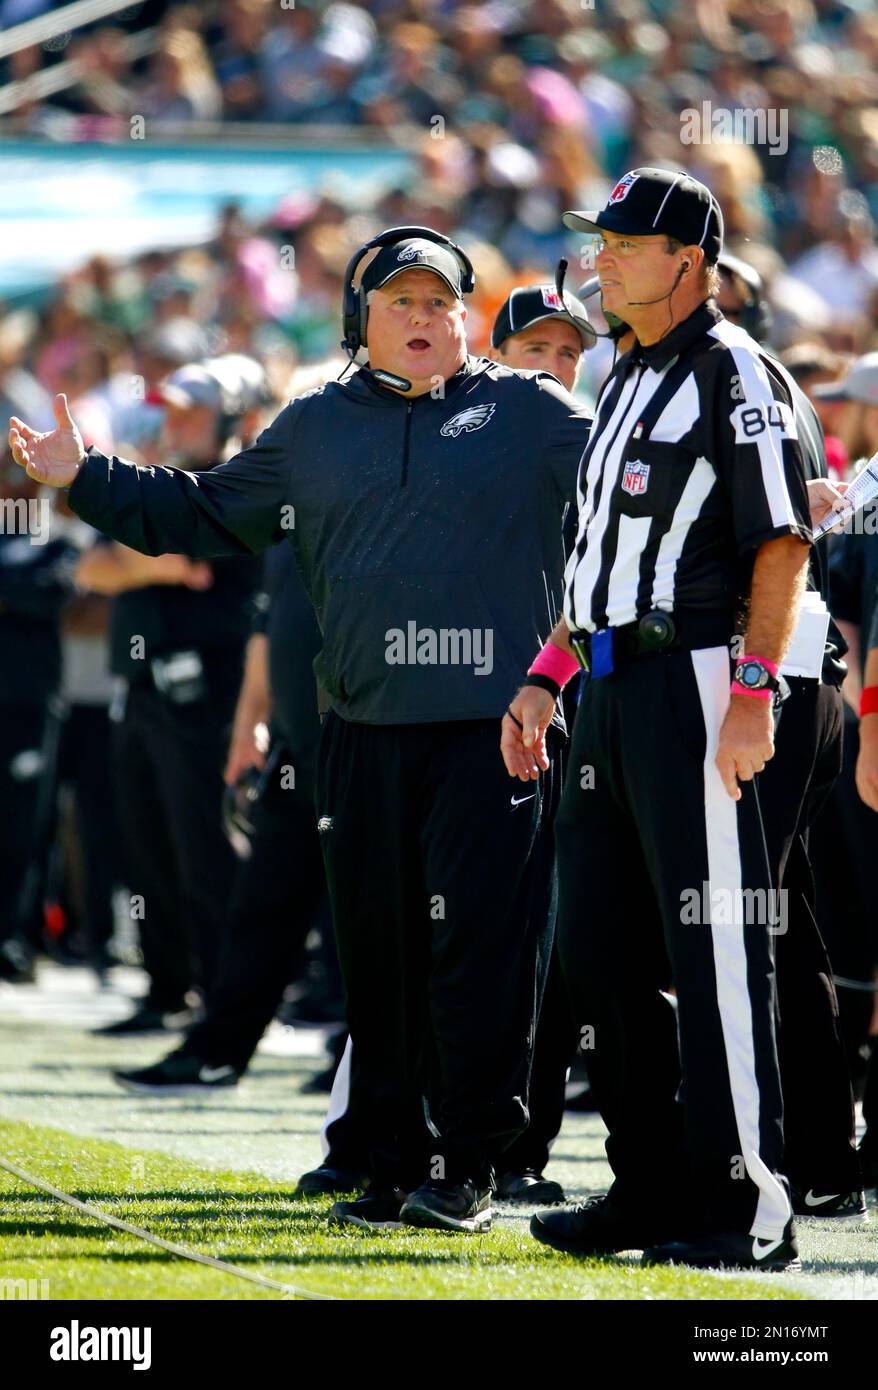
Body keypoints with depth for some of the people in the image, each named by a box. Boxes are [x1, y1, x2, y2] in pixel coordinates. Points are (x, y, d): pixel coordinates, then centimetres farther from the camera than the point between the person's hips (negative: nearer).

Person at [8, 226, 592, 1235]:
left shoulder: (530, 414, 7)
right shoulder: (315, 430, 17)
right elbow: (202, 515, 24)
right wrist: (87, 480, 17)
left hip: (493, 730, -3)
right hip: (366, 735, 4)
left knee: (482, 946, -8)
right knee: (378, 957, 5)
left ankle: (467, 1164, -2)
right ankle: (396, 1164, 13)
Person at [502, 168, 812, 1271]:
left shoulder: (733, 374, -8)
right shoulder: (628, 382, 20)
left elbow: (782, 540, -15)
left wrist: (754, 690, -22)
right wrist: (544, 679, 21)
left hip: (694, 680, -10)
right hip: (612, 684, 10)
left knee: (714, 943, -9)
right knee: (597, 944, 10)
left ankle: (747, 1207, -6)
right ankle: (654, 1188, 17)